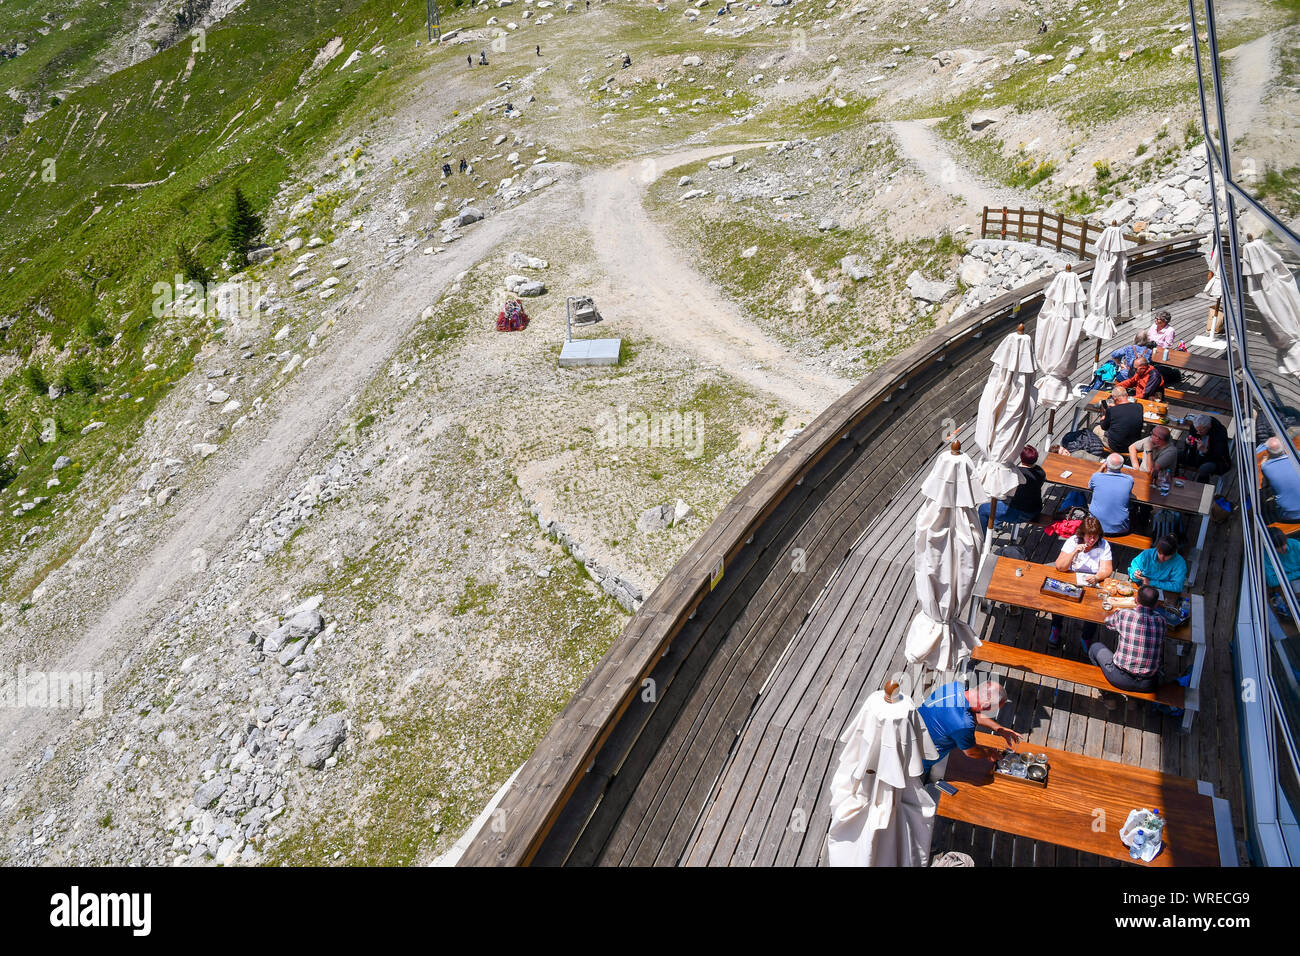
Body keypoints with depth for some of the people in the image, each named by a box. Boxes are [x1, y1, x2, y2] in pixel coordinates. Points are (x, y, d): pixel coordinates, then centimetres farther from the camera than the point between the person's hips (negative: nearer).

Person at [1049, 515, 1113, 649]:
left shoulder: (1104, 545, -8)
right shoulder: (1072, 541, -9)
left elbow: (1107, 570, -12)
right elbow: (1060, 567, -14)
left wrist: (1097, 578, -34)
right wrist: (1075, 552, -28)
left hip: (1093, 583, 0)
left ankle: (1087, 638, -1)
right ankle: (1056, 629, -1)